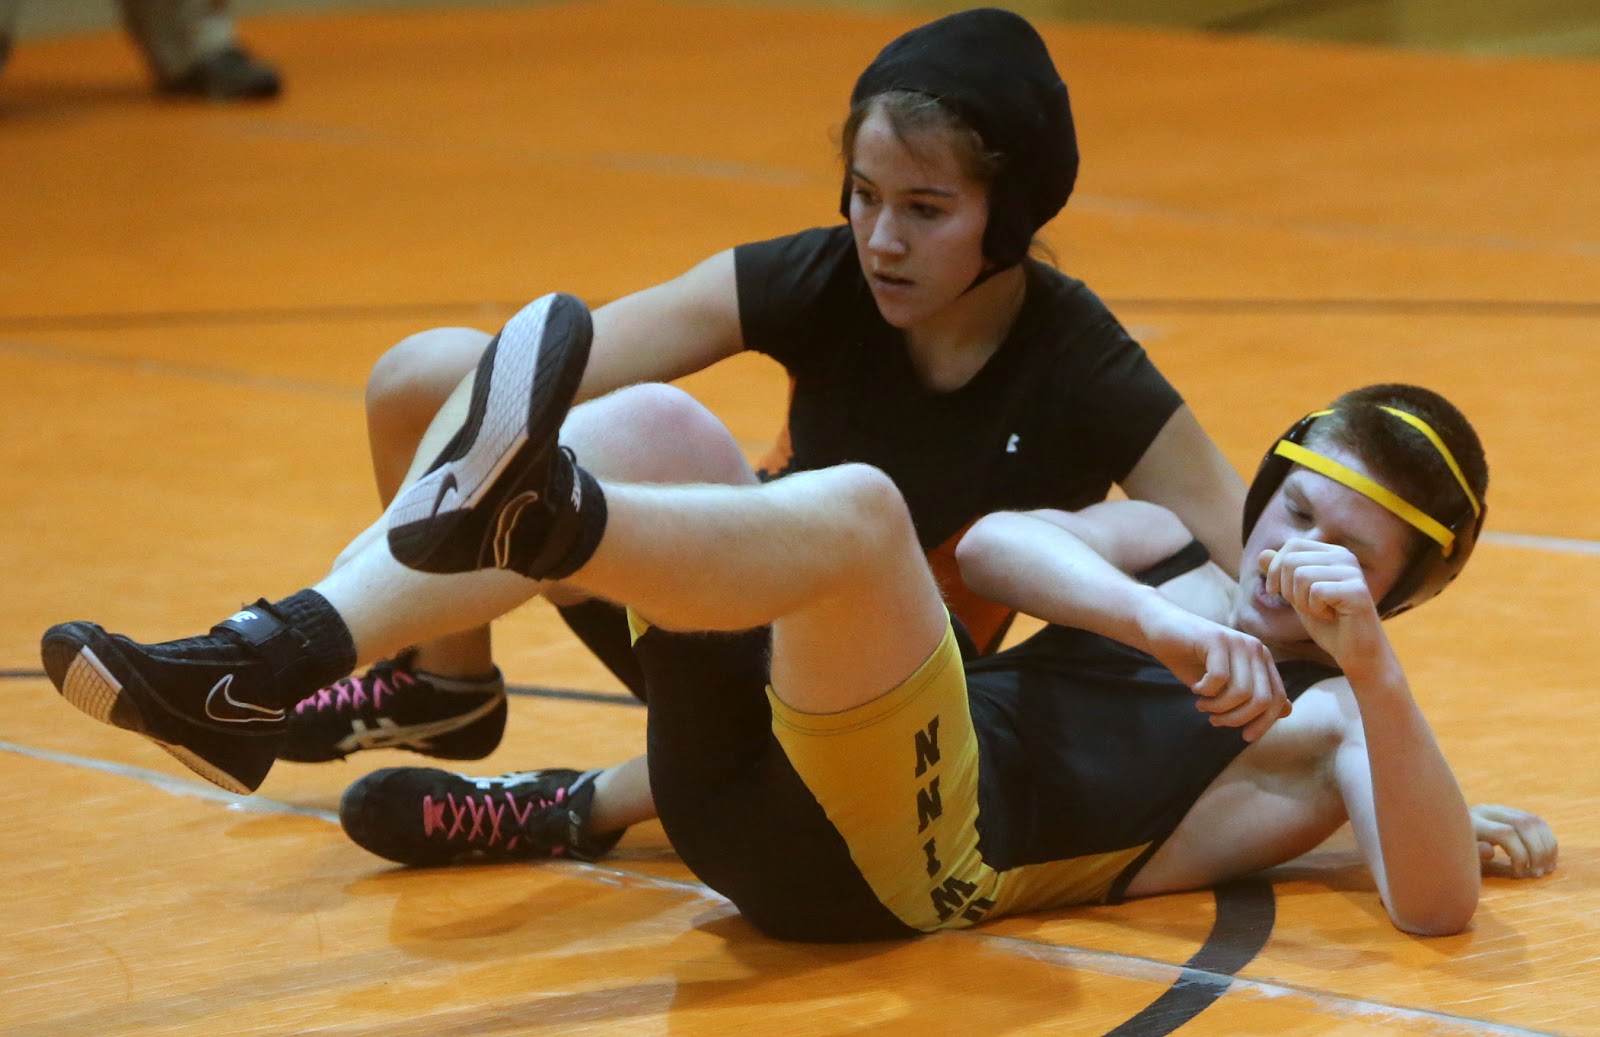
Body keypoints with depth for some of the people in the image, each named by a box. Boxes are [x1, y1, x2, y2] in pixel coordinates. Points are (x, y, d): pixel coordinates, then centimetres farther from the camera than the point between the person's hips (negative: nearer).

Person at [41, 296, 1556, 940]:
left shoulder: (1337, 722, 14)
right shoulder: (1165, 551, 30)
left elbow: (1434, 901, -7)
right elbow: (997, 540, 8)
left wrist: (1370, 667, -18)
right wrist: (1148, 622, -10)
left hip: (921, 859, -6)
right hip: (758, 794, 6)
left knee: (851, 510, -32)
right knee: (660, 426, -11)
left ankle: (530, 515, -63)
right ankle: (279, 662, -26)